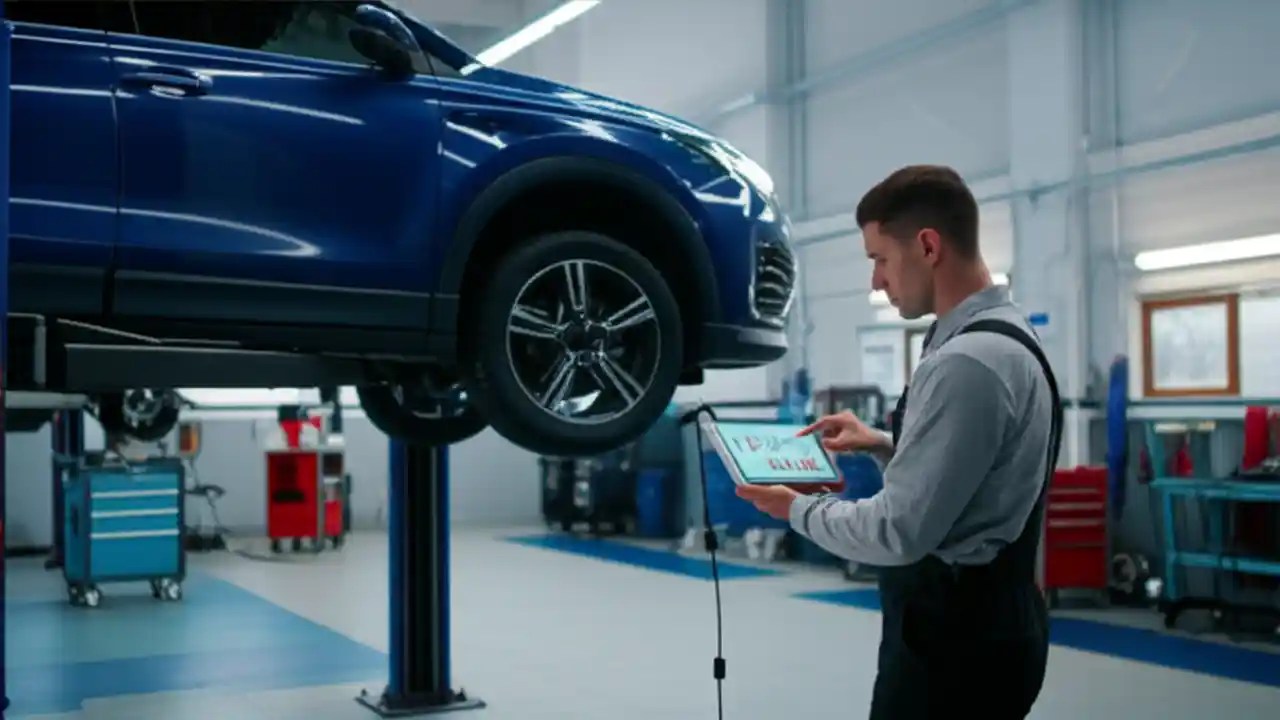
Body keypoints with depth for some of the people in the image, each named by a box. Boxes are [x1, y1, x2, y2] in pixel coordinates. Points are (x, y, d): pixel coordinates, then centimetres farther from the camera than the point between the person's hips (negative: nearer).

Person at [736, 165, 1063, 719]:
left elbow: (900, 532, -23)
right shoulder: (1003, 336, 8)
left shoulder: (966, 362, -24)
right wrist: (882, 445, 14)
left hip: (953, 636, -10)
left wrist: (798, 509, -8)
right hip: (985, 621, 10)